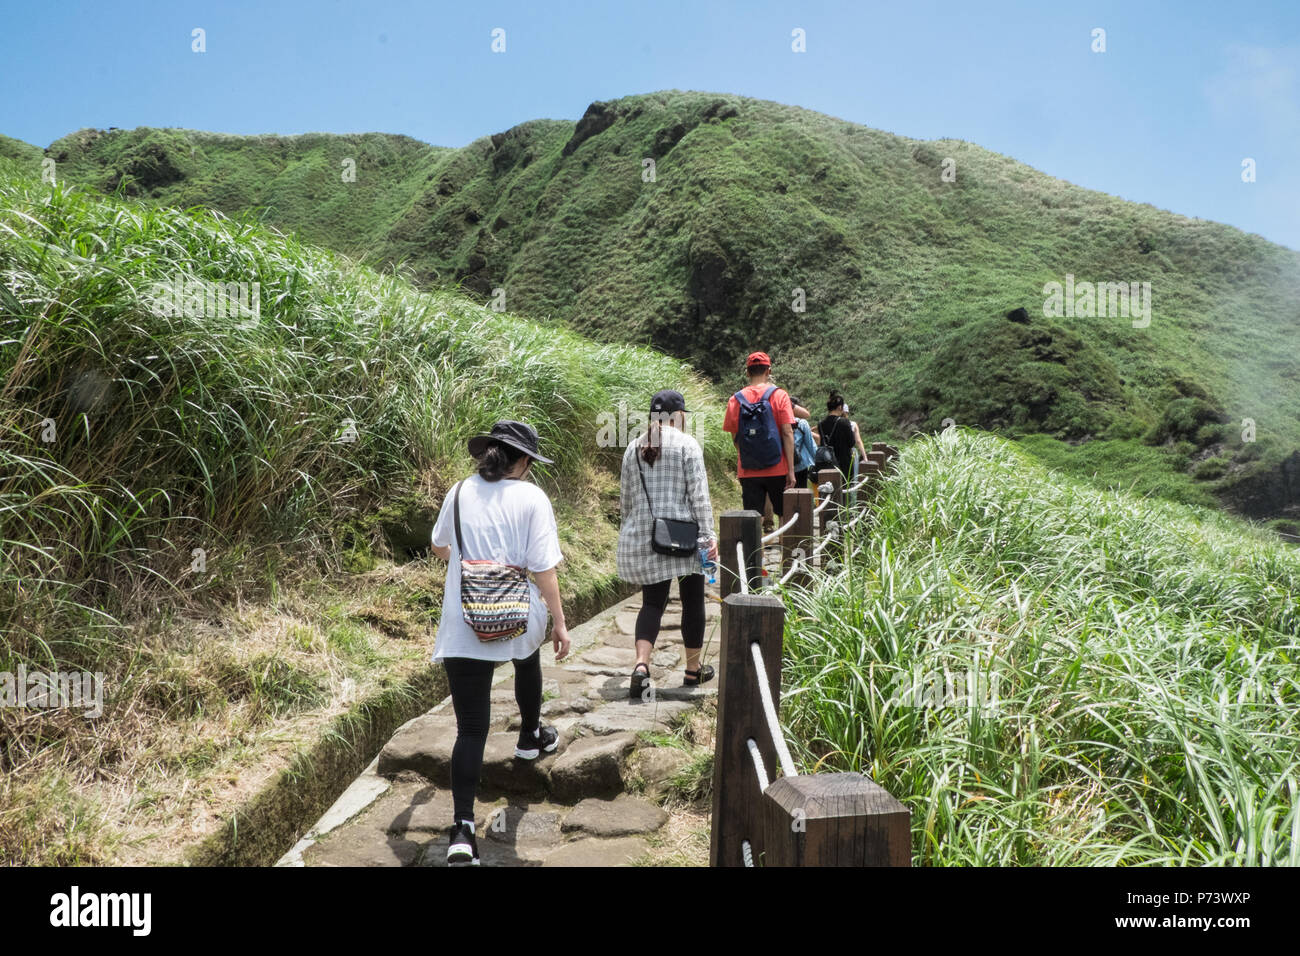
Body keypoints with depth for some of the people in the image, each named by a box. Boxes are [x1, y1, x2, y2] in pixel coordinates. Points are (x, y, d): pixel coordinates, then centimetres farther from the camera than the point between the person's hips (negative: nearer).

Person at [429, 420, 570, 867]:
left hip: (463, 627, 1)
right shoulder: (531, 498, -8)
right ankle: (531, 737, 55)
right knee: (527, 662, 35)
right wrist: (559, 622, -5)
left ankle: (462, 830, -4)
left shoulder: (459, 493, 2)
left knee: (471, 728, 3)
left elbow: (439, 547, 20)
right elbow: (543, 567, -12)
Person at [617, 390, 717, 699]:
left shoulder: (633, 448, 9)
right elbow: (699, 494, -11)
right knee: (692, 601, 11)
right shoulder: (687, 444, -5)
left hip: (644, 537, 4)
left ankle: (641, 665, -12)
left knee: (652, 602, 8)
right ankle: (693, 669, 22)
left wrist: (628, 533, 23)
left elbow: (627, 499, 14)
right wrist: (709, 535, -9)